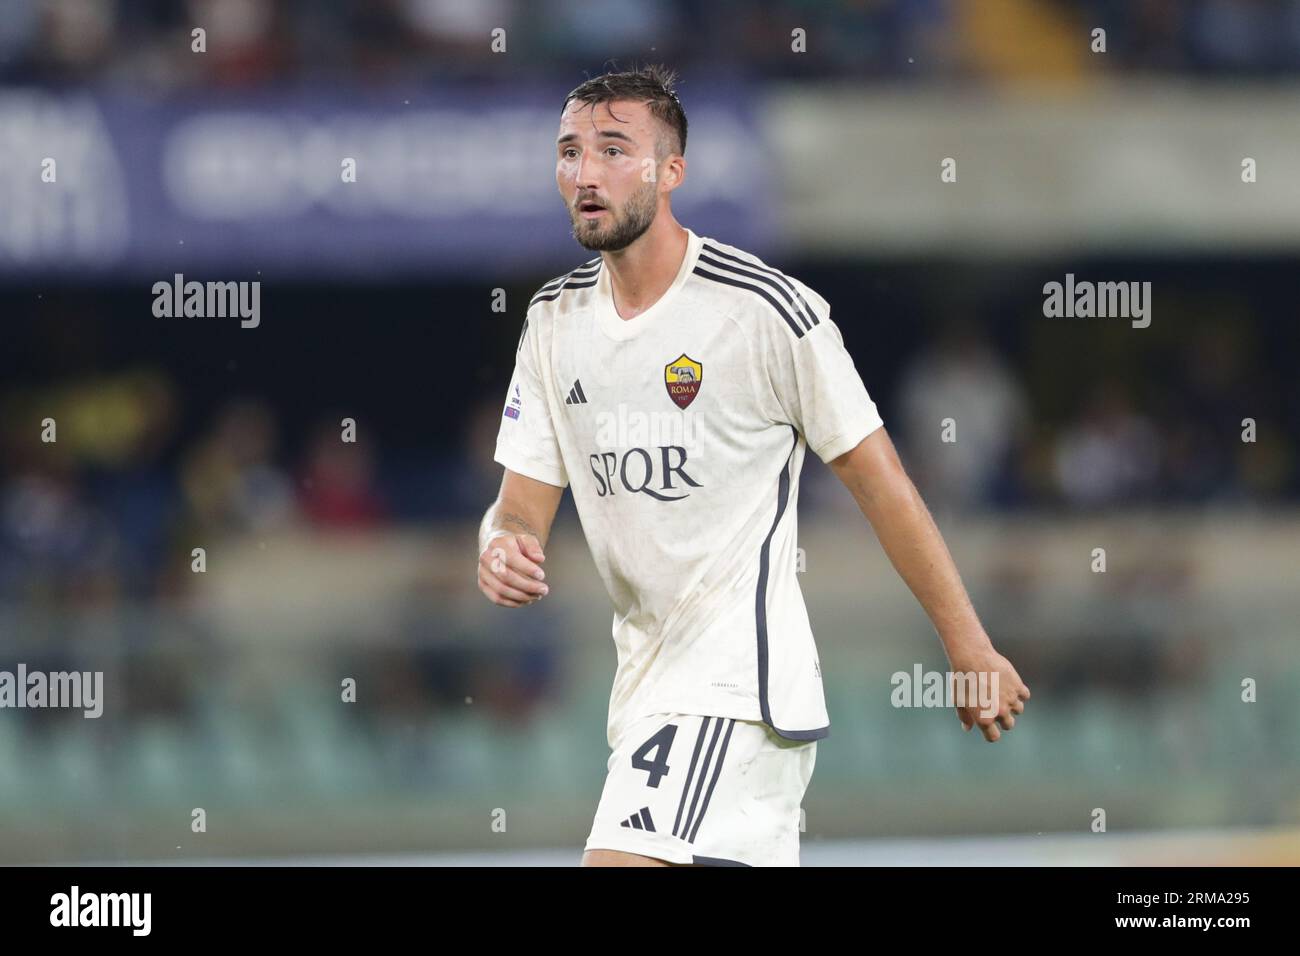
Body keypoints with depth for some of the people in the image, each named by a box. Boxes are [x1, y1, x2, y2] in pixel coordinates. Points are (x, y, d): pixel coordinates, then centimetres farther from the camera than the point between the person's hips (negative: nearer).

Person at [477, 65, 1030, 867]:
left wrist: (970, 651, -3)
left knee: (620, 862, -22)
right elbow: (523, 504, 10)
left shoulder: (767, 310, -11)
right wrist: (503, 546, -16)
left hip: (740, 679, -7)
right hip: (646, 674, 7)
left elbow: (878, 482, -6)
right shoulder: (555, 320, 8)